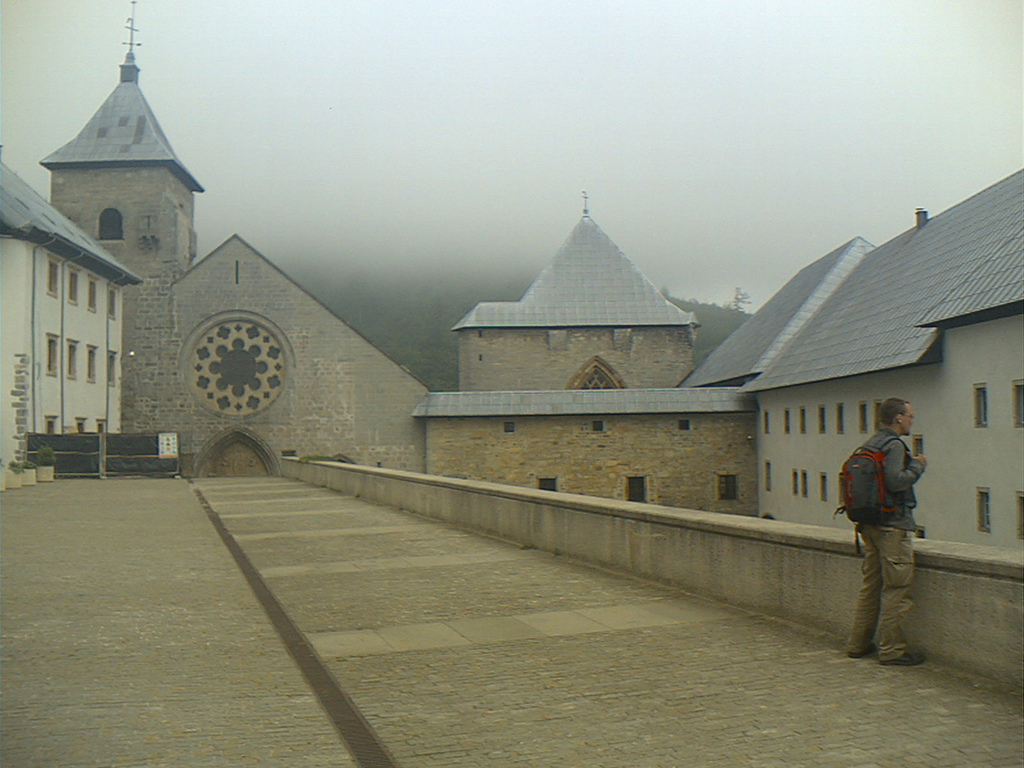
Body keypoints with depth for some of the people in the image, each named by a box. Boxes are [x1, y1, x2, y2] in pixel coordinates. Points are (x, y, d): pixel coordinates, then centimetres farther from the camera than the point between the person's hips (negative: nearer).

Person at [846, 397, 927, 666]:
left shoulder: (870, 444, 15)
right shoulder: (894, 445, -13)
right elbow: (895, 481, -24)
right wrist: (917, 465, -10)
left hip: (870, 523, 9)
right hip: (893, 525, -9)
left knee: (870, 585, 14)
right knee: (896, 588, -4)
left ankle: (858, 643, 19)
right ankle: (891, 649, -2)